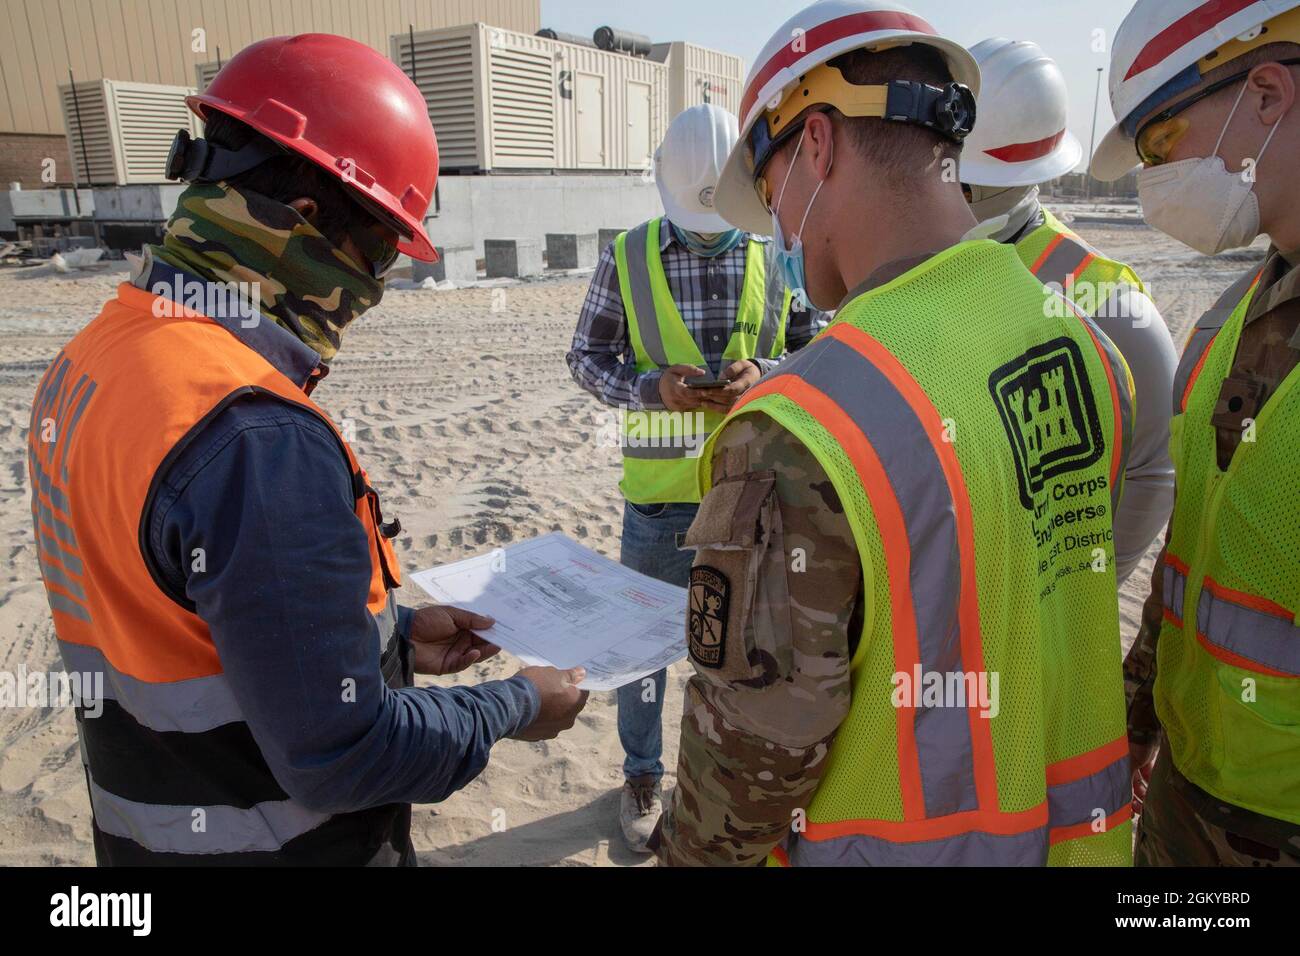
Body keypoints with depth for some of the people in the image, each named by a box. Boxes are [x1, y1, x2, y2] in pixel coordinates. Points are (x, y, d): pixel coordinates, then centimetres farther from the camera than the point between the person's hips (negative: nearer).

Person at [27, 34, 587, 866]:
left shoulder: (93, 359, -3)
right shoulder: (257, 439, -32)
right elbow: (341, 757, -27)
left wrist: (395, 637, 6)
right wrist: (515, 708, -11)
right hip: (286, 843, -7)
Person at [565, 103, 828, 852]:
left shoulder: (781, 256, -1)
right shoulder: (627, 257, -4)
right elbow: (587, 356, -1)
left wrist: (763, 376, -18)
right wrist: (652, 388, -20)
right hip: (658, 490, 0)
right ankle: (643, 774, 38)